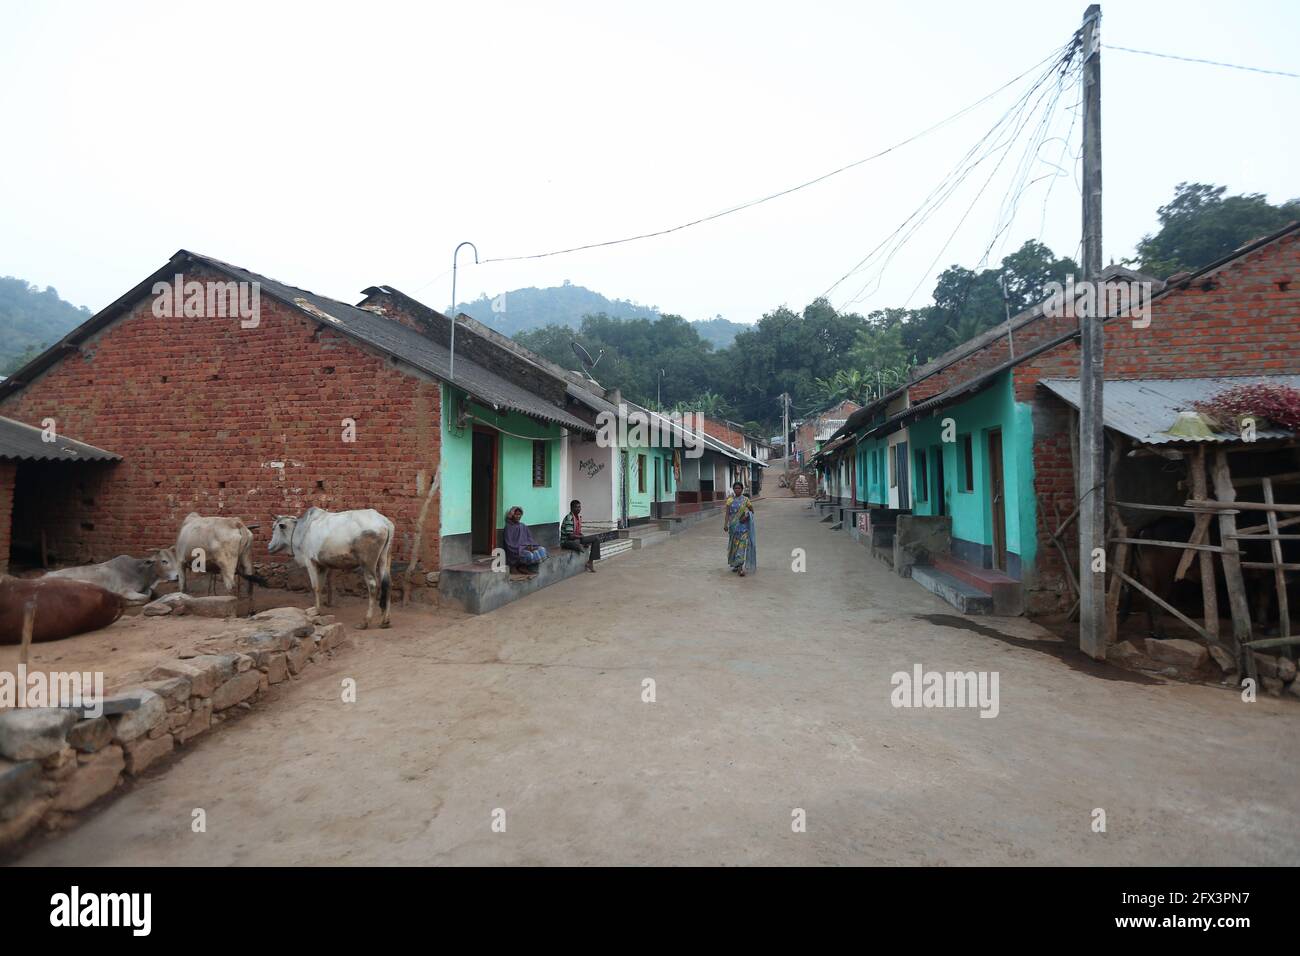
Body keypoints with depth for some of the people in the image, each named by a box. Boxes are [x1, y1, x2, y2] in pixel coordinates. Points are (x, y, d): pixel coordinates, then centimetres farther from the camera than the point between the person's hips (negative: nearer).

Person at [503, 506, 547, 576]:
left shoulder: (523, 526, 18)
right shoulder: (509, 527, -2)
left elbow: (530, 538, 14)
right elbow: (509, 544, -9)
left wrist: (530, 546, -8)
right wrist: (521, 547, -18)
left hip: (527, 547, 7)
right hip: (516, 551, -7)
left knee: (542, 550, -21)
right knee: (529, 555, -36)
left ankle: (524, 567, -12)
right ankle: (521, 567, -6)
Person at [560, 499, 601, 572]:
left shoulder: (579, 517, 8)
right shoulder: (569, 518, -21)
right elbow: (570, 535, -25)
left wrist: (582, 536, -5)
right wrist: (582, 537, -13)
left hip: (577, 538, 10)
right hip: (566, 541, -10)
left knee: (596, 538, 2)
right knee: (577, 543, -44)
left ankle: (590, 562, -3)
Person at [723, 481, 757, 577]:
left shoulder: (745, 499, 1)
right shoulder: (730, 500, 5)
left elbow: (752, 511, 5)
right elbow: (727, 513, 1)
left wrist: (746, 517, -13)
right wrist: (725, 524, -9)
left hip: (743, 526, -3)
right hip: (733, 526, 3)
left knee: (742, 545, -11)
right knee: (734, 544, 10)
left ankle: (741, 567, -16)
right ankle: (735, 564, 25)